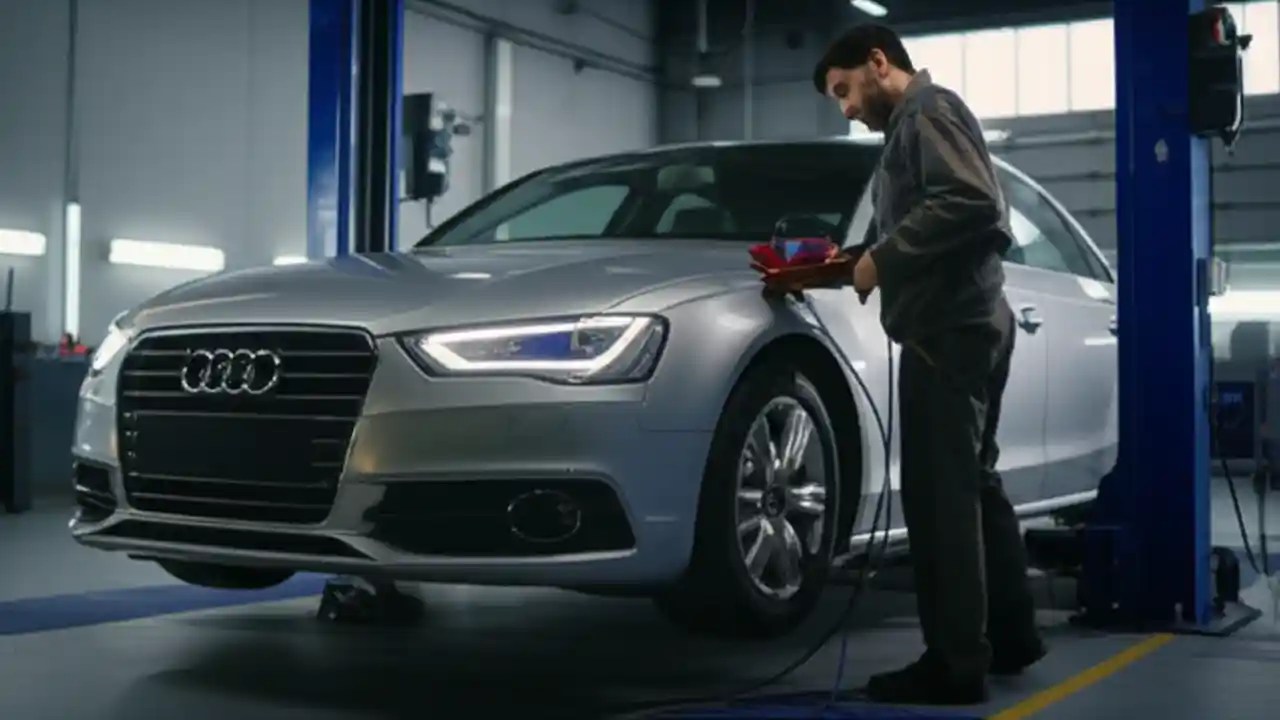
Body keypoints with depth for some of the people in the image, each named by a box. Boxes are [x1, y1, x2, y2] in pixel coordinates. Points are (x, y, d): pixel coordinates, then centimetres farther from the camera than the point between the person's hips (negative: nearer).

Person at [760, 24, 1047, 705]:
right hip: (966, 325, 11)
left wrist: (883, 259, -17)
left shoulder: (928, 111, -7)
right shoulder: (913, 125, 24)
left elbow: (971, 203, -22)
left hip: (950, 328, -11)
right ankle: (1010, 635, 25)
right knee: (971, 485, 15)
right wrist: (846, 265, 11)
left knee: (940, 494, -10)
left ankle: (954, 664, -7)